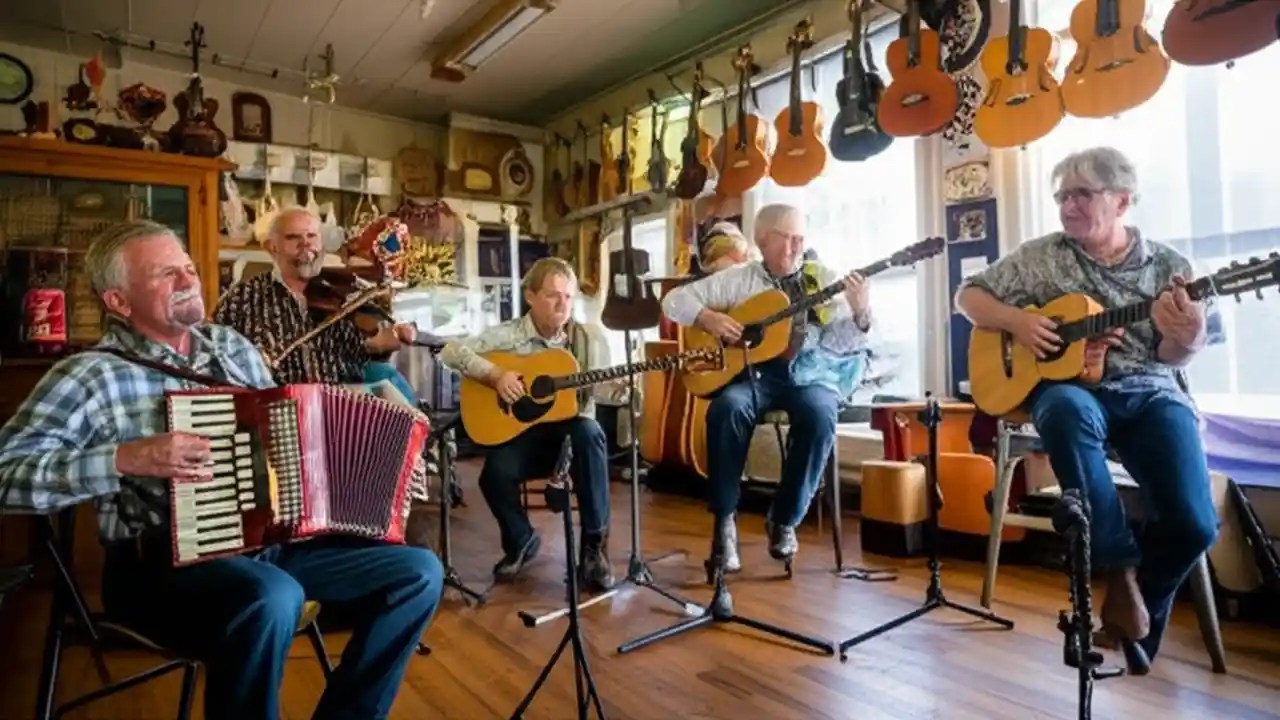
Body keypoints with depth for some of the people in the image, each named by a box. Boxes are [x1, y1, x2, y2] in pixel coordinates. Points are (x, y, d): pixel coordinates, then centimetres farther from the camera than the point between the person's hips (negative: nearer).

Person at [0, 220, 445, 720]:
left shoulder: (232, 346, 10)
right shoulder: (91, 375, -8)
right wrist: (126, 458, -24)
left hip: (275, 540, 6)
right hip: (164, 561, -6)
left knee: (419, 572, -6)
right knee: (273, 598, -38)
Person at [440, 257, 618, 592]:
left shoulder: (583, 337, 3)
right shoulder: (509, 334, -3)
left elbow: (595, 387, -1)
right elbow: (451, 351, -9)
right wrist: (495, 375, -21)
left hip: (570, 430, 1)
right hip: (522, 432, 0)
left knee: (589, 432, -35)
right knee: (495, 474, -30)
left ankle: (594, 543, -20)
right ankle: (521, 540, 7)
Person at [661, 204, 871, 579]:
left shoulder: (824, 279, 11)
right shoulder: (737, 278, 10)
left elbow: (840, 341, 1)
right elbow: (675, 300, 9)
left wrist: (860, 314, -19)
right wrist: (707, 317, -9)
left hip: (809, 373, 1)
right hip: (750, 370, 0)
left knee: (820, 416, -32)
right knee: (728, 409, -33)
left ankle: (785, 518, -11)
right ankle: (724, 520, -16)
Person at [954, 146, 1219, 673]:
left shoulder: (1168, 266, 8)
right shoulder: (1039, 256, 7)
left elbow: (1172, 359, 4)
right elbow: (968, 296, 9)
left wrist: (1185, 336, -21)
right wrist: (1016, 320, -10)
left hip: (1151, 393, 2)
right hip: (1070, 388, -1)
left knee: (1193, 523, -20)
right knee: (1065, 411, -41)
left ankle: (1142, 605, 15)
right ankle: (1120, 569, -24)